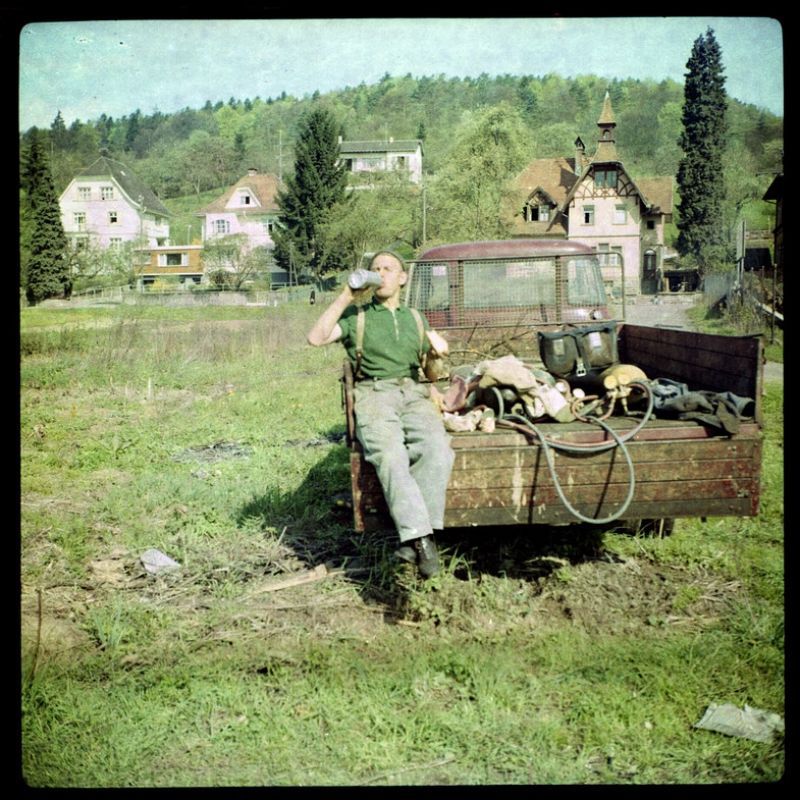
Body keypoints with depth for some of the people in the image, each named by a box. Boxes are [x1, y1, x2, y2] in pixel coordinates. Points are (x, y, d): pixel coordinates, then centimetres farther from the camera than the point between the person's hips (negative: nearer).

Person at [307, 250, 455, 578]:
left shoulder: (416, 319, 29)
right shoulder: (356, 315, 19)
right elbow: (316, 338, 2)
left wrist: (436, 343, 9)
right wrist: (346, 297, 1)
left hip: (414, 394, 3)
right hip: (373, 394, -2)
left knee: (437, 448, -32)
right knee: (390, 454, -35)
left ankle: (412, 537, -32)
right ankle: (421, 537, -39)